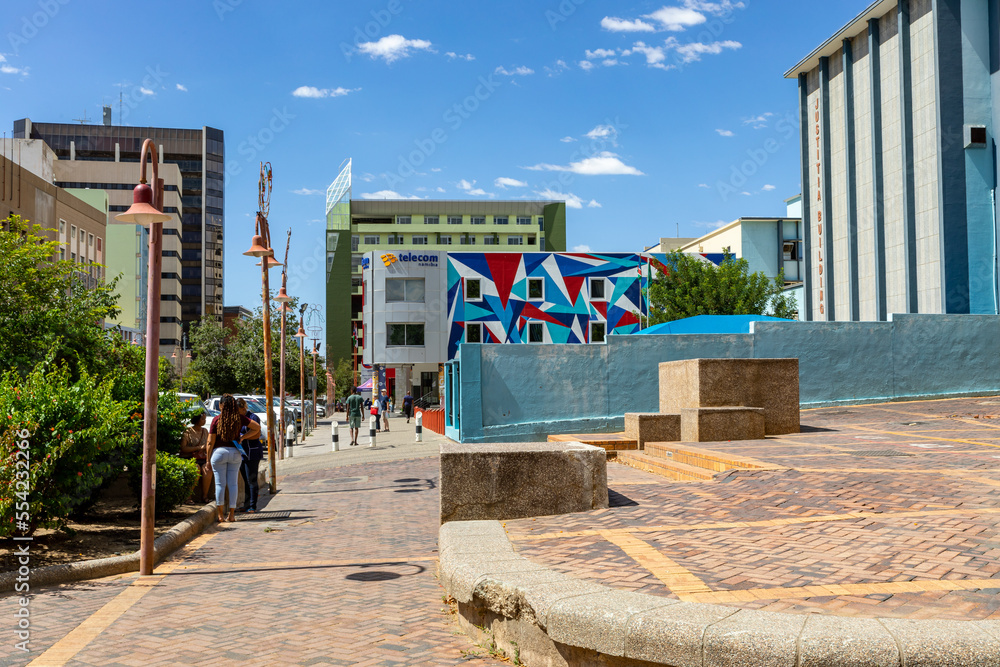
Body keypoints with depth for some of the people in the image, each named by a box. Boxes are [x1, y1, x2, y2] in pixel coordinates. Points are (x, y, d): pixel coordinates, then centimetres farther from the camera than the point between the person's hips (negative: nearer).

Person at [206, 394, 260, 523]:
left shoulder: (217, 419, -5)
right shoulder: (239, 418, 1)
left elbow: (210, 442, -5)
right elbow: (257, 427, 8)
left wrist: (208, 459, 4)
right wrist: (243, 437, 9)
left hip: (219, 452, -2)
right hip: (235, 453, 2)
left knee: (220, 484, 3)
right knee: (232, 484, 6)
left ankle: (221, 515, 3)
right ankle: (231, 514, 9)